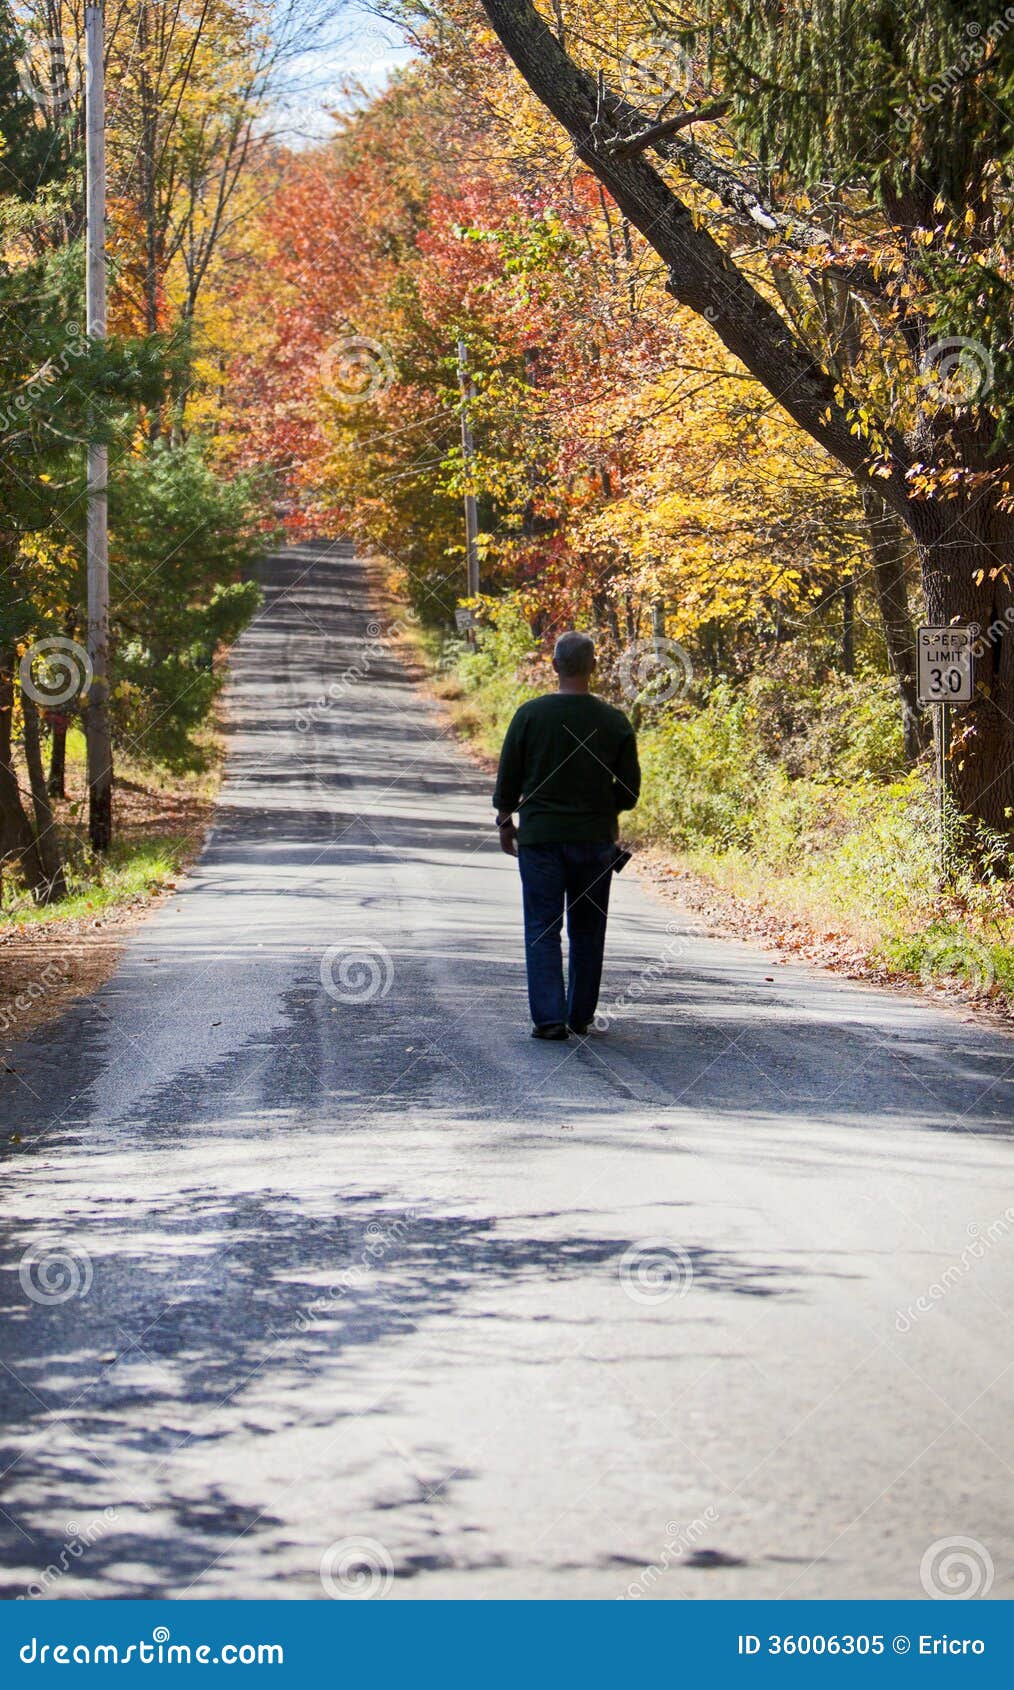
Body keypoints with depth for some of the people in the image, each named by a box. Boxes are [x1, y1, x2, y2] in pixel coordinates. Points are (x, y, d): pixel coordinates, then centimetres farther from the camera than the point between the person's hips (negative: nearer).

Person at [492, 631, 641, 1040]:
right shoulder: (614, 722, -3)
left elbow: (508, 778, 0)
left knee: (542, 929, 1)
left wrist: (505, 823, 14)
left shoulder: (530, 714, -6)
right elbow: (630, 787, 3)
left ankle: (549, 1017, -8)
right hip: (595, 837, 1)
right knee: (587, 930, 11)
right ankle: (581, 1016, 17)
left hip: (539, 836, -1)